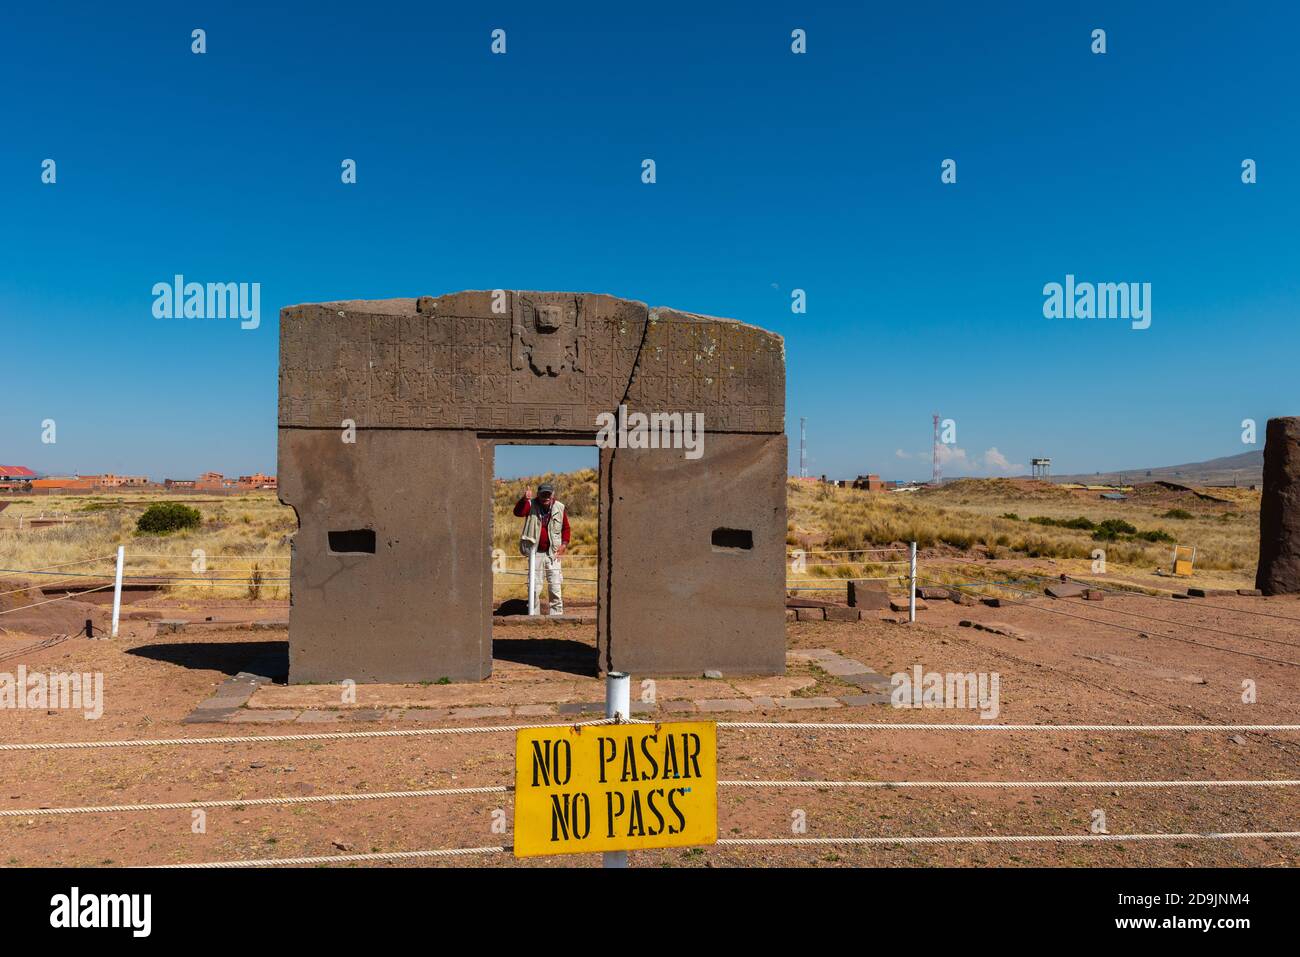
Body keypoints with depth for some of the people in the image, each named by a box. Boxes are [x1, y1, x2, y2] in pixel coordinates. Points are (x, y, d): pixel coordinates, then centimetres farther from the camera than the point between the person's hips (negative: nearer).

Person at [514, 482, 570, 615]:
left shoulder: (560, 508, 0)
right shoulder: (531, 505, -5)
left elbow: (565, 528, 10)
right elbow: (518, 512, -25)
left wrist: (564, 543, -2)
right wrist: (525, 499, -42)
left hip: (553, 552, 0)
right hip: (535, 552, 0)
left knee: (555, 585, 2)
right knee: (534, 585, 7)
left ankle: (557, 613, 11)